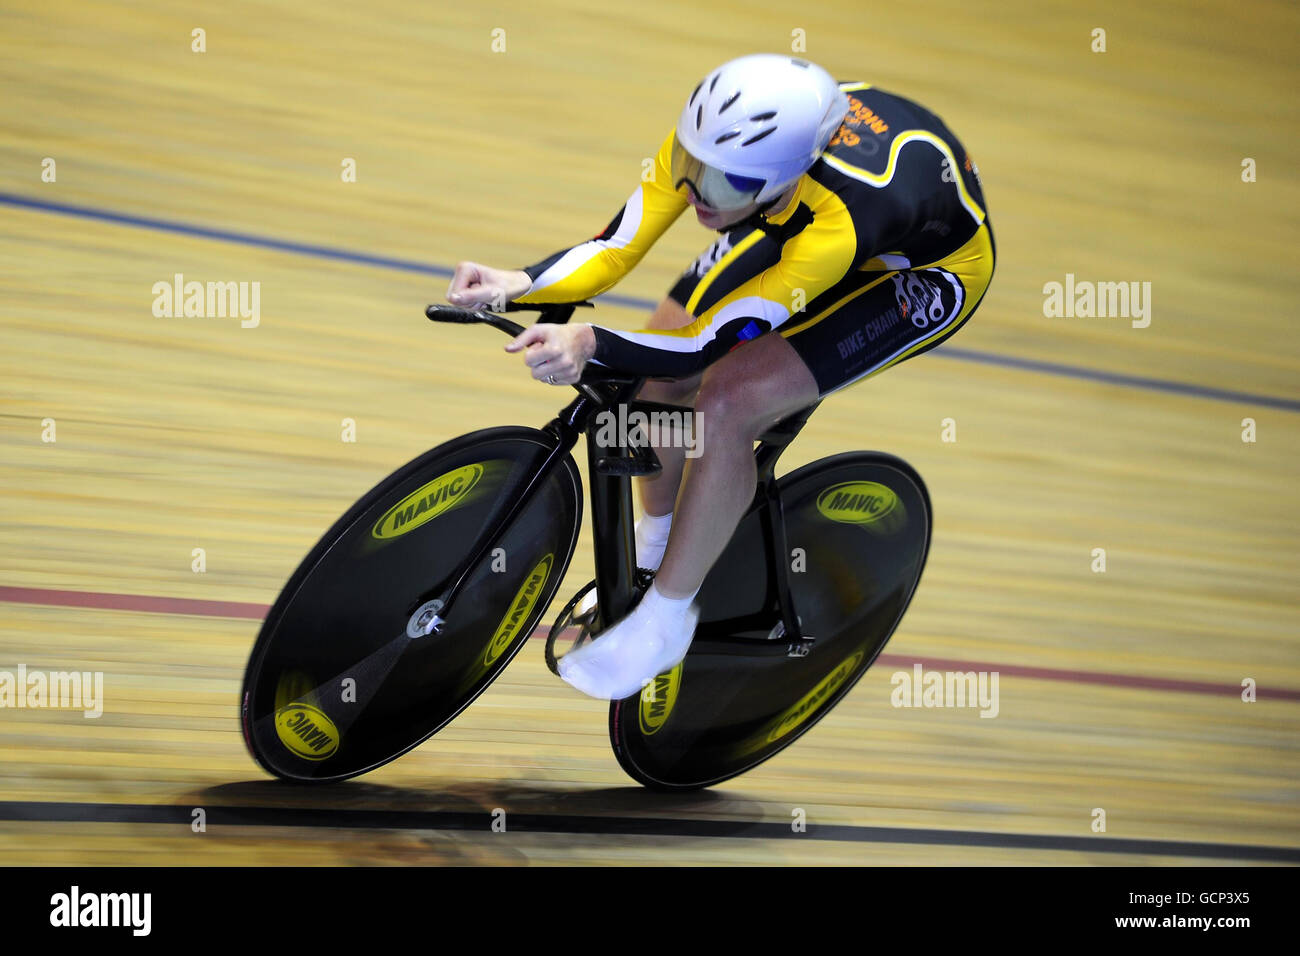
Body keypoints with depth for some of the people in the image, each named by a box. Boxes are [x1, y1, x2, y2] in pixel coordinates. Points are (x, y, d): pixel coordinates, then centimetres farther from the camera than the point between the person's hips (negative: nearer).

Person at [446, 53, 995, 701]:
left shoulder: (839, 225, -45)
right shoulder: (708, 144, -30)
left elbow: (707, 347, -39)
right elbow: (615, 250, -22)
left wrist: (591, 344, -55)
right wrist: (517, 284, -39)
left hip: (927, 269, -6)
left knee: (729, 402, -23)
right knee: (658, 372, -5)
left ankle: (665, 621, -3)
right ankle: (651, 554, 23)